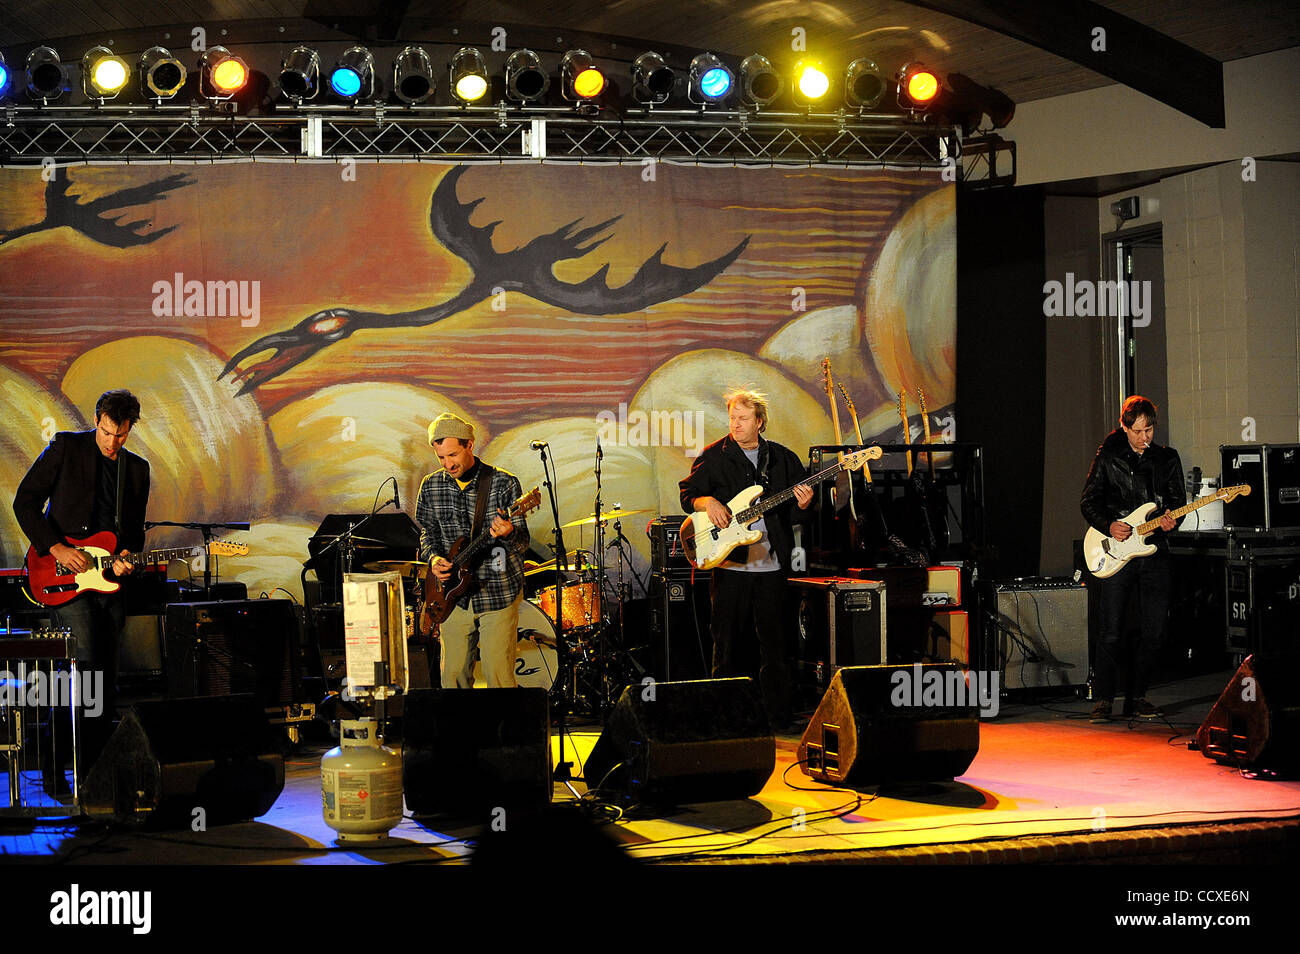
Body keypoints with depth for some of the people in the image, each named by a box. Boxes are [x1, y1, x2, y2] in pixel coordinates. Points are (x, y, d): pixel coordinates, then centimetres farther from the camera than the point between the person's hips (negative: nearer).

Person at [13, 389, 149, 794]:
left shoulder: (137, 469, 14)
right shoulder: (66, 447, 0)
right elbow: (25, 502, -2)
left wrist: (126, 556, -4)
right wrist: (56, 548, -12)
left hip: (109, 581, 5)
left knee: (106, 683, 6)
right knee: (82, 666, -18)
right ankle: (54, 766, -11)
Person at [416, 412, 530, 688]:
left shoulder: (504, 483, -8)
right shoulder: (431, 486, 4)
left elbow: (523, 543, -10)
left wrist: (508, 533, -33)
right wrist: (433, 558, -4)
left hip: (498, 594, -4)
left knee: (499, 680, -4)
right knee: (454, 676, 8)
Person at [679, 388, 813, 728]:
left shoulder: (782, 458, 8)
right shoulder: (714, 457, 3)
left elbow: (795, 514, 12)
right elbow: (687, 494, 4)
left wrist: (803, 505, -10)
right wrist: (707, 502, -16)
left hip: (771, 564, 1)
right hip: (729, 564, -1)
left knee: (774, 643, 4)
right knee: (727, 642, 3)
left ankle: (779, 718, 11)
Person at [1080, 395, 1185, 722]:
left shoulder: (1168, 458, 9)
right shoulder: (1108, 458, 1)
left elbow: (1178, 499, 11)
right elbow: (1088, 502, 3)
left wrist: (1171, 519, -10)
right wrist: (1108, 526, -13)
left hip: (1155, 552, 3)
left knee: (1154, 630, 2)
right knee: (1111, 631, -5)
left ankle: (1136, 698, 15)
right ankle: (1103, 701, 5)